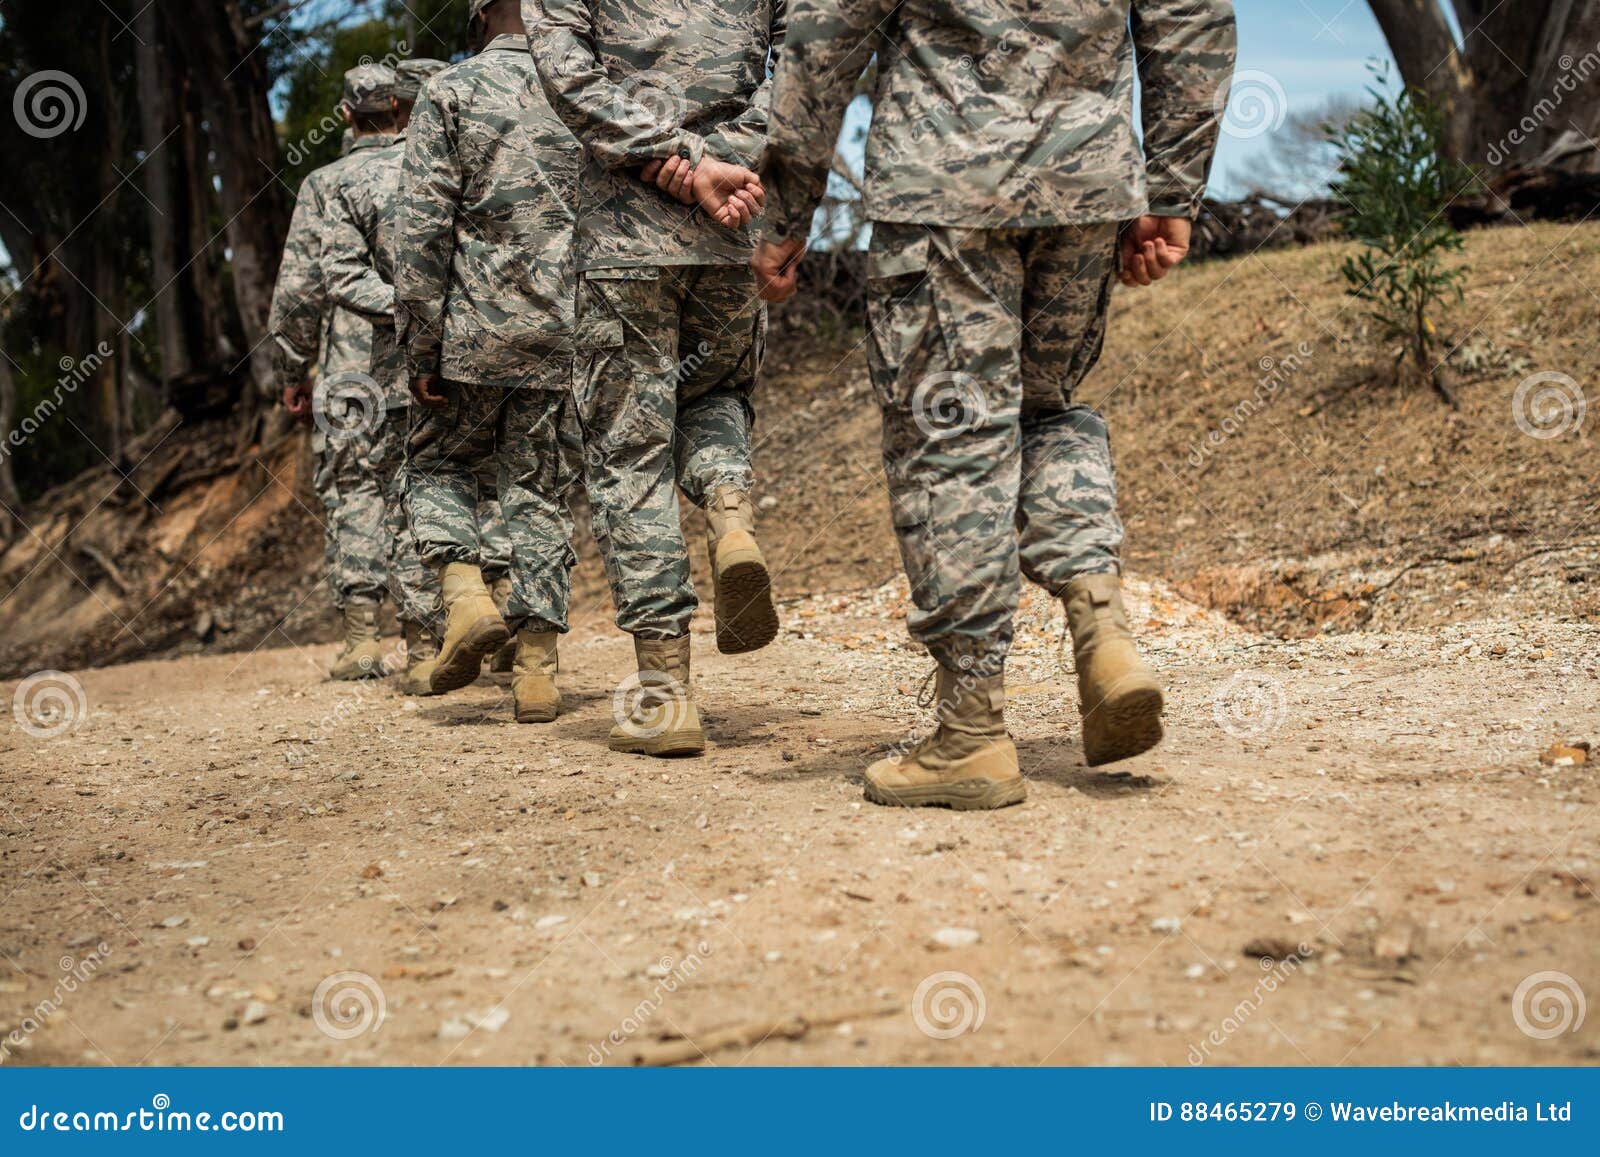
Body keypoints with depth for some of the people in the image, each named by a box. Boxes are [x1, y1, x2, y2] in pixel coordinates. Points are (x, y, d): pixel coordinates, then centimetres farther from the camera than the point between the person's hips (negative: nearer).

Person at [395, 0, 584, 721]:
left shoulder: (450, 92, -2)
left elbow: (422, 230, -7)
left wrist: (419, 349, -4)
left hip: (473, 333, -2)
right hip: (564, 336, 2)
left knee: (438, 464, 18)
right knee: (542, 494, 8)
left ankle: (465, 593, -4)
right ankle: (537, 668, 5)